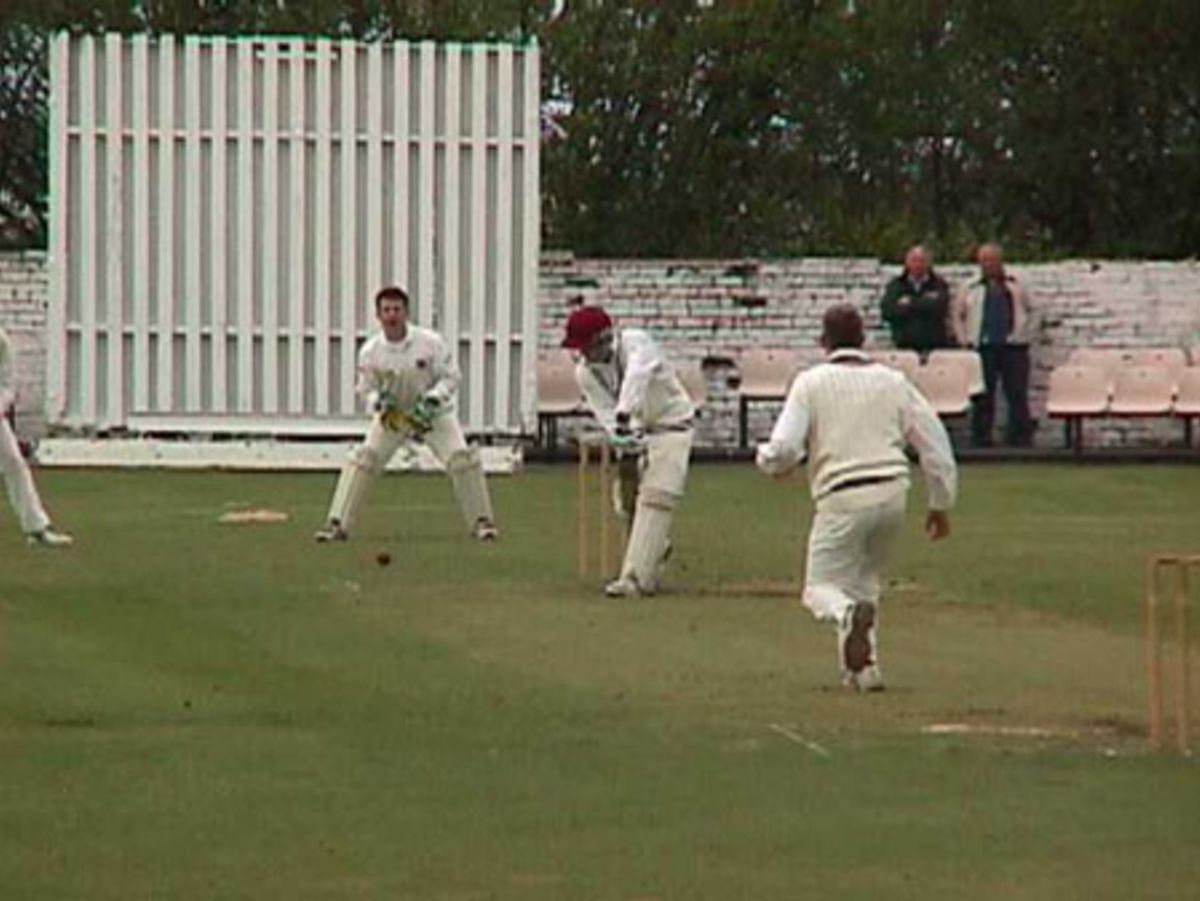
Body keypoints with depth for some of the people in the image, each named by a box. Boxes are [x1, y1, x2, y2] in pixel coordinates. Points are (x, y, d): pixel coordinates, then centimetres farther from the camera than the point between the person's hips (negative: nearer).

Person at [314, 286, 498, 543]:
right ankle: (337, 524, -9)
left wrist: (431, 401, -29)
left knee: (461, 459, -16)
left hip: (434, 412, -1)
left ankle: (482, 521, 2)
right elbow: (367, 389, -3)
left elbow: (450, 377, -12)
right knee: (362, 459, -14)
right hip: (392, 414, 1)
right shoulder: (370, 352, -16)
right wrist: (379, 401, -27)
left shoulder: (430, 342, -21)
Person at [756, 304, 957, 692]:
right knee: (865, 579, 23)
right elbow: (933, 440, 10)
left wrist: (766, 458, 17)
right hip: (892, 493, 4)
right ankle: (863, 664, 13)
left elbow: (784, 450, -8)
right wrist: (940, 503, 19)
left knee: (822, 588, 4)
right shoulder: (892, 381, 10)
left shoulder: (811, 383, -1)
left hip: (842, 499, -4)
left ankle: (849, 615, -31)